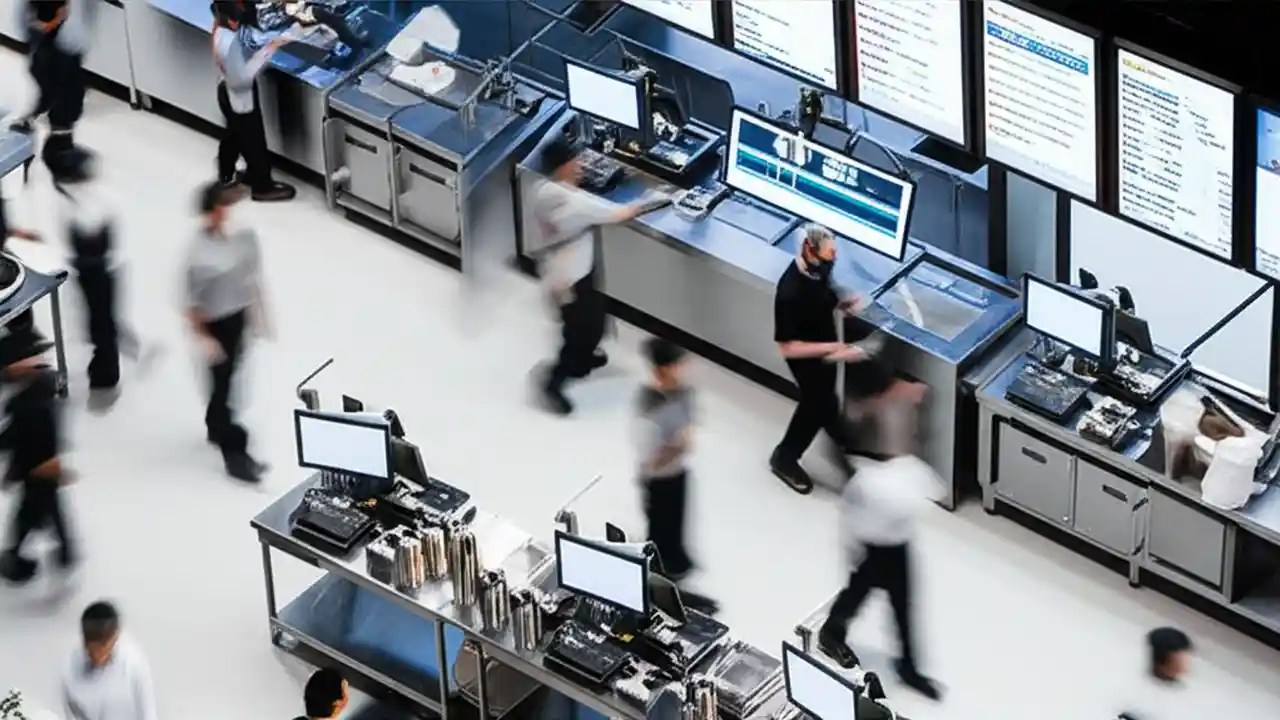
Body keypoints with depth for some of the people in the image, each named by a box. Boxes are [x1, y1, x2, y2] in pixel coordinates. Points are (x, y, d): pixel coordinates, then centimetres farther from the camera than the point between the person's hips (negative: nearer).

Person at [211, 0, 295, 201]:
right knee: (254, 144, 13)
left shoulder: (223, 30, -9)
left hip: (230, 94, 9)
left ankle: (226, 175, 52)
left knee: (232, 135, 30)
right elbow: (241, 78, -33)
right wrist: (267, 51, -33)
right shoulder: (227, 43, -38)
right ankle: (262, 187, 32)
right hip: (240, 98, -9)